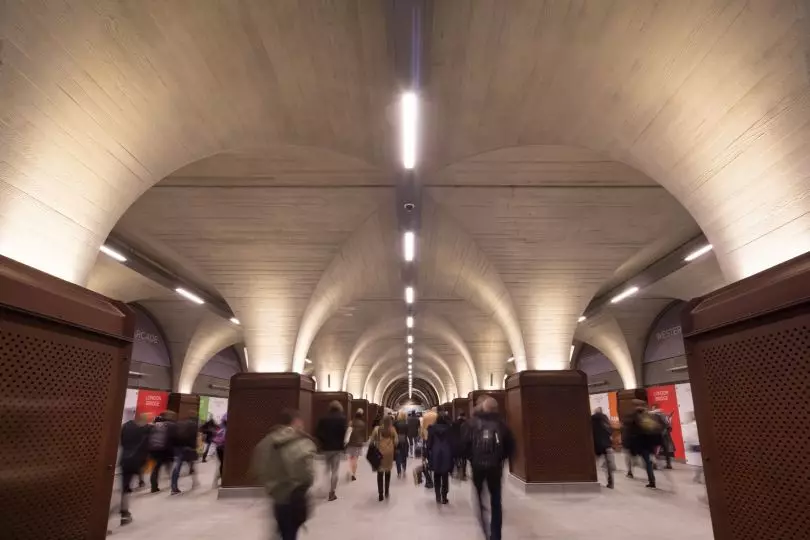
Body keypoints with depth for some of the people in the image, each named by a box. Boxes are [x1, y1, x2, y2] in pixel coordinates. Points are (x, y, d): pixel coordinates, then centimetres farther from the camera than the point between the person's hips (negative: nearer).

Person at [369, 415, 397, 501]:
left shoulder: (377, 429, -3)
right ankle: (386, 492, 22)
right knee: (388, 472, 18)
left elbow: (372, 441, -1)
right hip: (389, 453, 1)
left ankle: (381, 494, 4)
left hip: (379, 452, -1)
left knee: (380, 473, 7)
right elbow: (396, 442, -3)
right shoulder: (392, 430, -3)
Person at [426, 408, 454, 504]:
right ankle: (444, 497, 4)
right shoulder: (449, 428, -3)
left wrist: (429, 454, 6)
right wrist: (452, 455, 6)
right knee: (445, 477, 5)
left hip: (435, 454, 1)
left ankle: (438, 497, 11)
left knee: (436, 477, 12)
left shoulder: (432, 428, -1)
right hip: (446, 454, -1)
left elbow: (429, 442, 0)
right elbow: (452, 442, 0)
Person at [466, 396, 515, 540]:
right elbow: (510, 445, 1)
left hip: (477, 465, -1)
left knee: (478, 494, 21)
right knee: (496, 501, 12)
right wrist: (502, 458, 13)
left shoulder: (472, 422, -3)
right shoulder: (501, 423, 0)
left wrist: (471, 458, 5)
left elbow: (466, 443, -9)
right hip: (495, 466, 1)